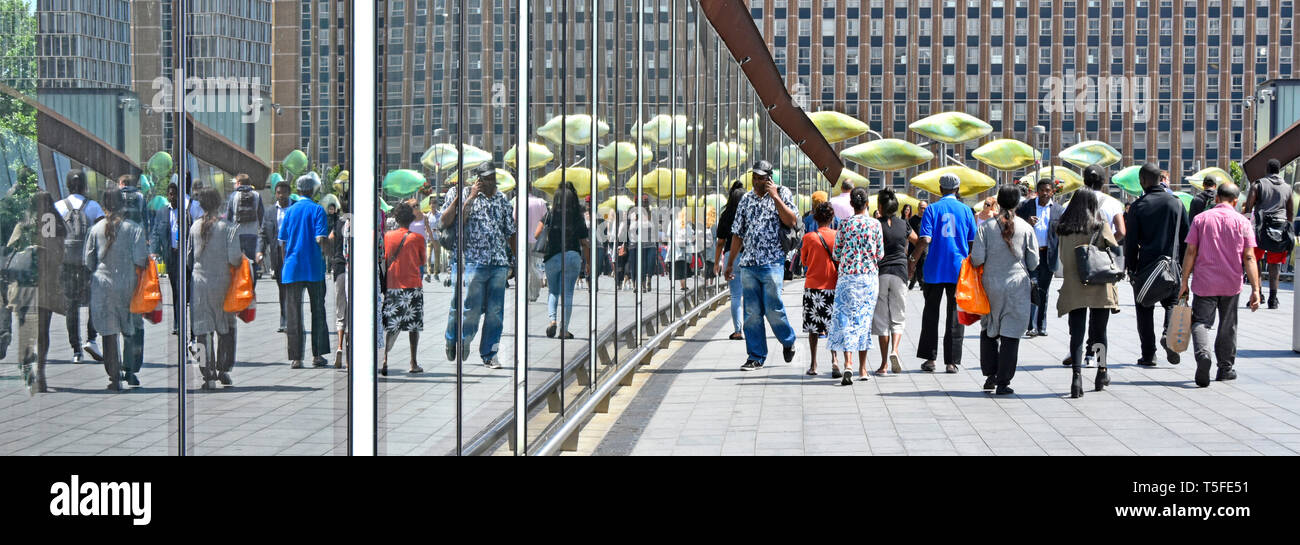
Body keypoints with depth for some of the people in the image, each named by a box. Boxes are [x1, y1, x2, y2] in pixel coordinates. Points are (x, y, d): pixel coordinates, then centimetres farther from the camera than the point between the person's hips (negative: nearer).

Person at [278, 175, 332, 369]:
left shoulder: (289, 211, 7)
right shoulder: (317, 209, -4)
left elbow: (282, 241, 7)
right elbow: (320, 239, -13)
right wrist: (324, 254, 4)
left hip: (292, 267, 2)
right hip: (314, 267, -2)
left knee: (293, 313, 4)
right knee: (317, 311, 10)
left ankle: (296, 358, 0)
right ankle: (317, 355, 11)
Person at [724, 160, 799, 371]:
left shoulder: (782, 194, 2)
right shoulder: (746, 199, 14)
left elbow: (792, 222, -12)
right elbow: (737, 233, 18)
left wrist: (775, 197, -14)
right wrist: (730, 262, 16)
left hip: (772, 263, -4)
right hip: (748, 264, 4)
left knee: (773, 309, -7)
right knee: (751, 313, 2)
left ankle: (788, 341, 20)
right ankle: (755, 357, 8)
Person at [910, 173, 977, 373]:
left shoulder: (932, 209, -3)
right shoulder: (965, 210, 2)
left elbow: (925, 240, -11)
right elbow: (973, 242, 3)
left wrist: (913, 260, -1)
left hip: (935, 269, -1)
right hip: (959, 270, 1)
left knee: (931, 313, 10)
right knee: (955, 315, 5)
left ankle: (930, 358, 9)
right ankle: (951, 361, 3)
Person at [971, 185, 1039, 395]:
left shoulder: (986, 226, -5)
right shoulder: (1026, 228, -4)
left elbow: (977, 259, -9)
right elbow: (1033, 262, 0)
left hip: (991, 284, 1)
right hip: (1018, 285, -1)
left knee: (989, 331, 18)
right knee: (1011, 334, 2)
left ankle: (990, 375, 14)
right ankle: (1003, 382, 1)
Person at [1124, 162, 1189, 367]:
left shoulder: (1137, 206, -5)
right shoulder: (1176, 203, 4)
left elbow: (1131, 240, -5)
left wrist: (1130, 266, 4)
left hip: (1146, 264, -2)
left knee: (1145, 310, 7)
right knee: (1172, 303, 13)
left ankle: (1148, 354, 5)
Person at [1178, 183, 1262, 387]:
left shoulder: (1200, 219, 0)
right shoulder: (1242, 223, 0)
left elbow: (1190, 252, -3)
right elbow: (1249, 258, -6)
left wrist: (1184, 281, 2)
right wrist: (1255, 289, -7)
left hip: (1204, 283, -1)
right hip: (1231, 285, 1)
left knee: (1200, 322, 2)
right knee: (1227, 327, 15)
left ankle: (1203, 355, -26)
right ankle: (1225, 368, 24)